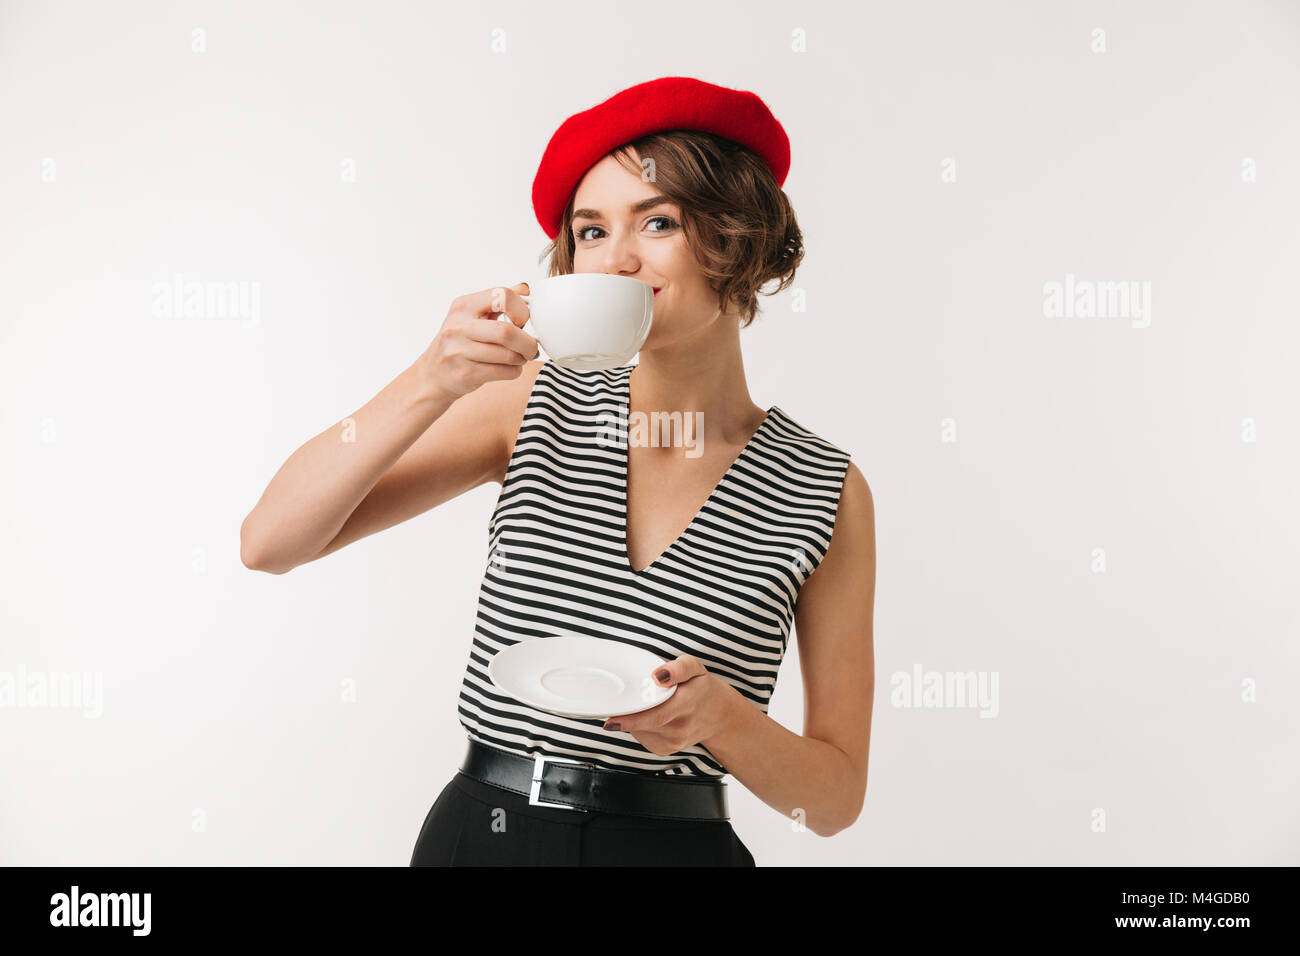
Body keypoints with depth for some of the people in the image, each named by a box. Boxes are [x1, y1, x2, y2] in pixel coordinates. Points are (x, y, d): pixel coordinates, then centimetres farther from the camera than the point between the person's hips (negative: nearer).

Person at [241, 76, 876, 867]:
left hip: (677, 843, -1)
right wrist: (432, 382, -19)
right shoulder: (539, 405, -3)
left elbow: (836, 797, -2)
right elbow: (270, 541, -8)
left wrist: (720, 715, -21)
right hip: (478, 831, 2)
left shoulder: (827, 492, -7)